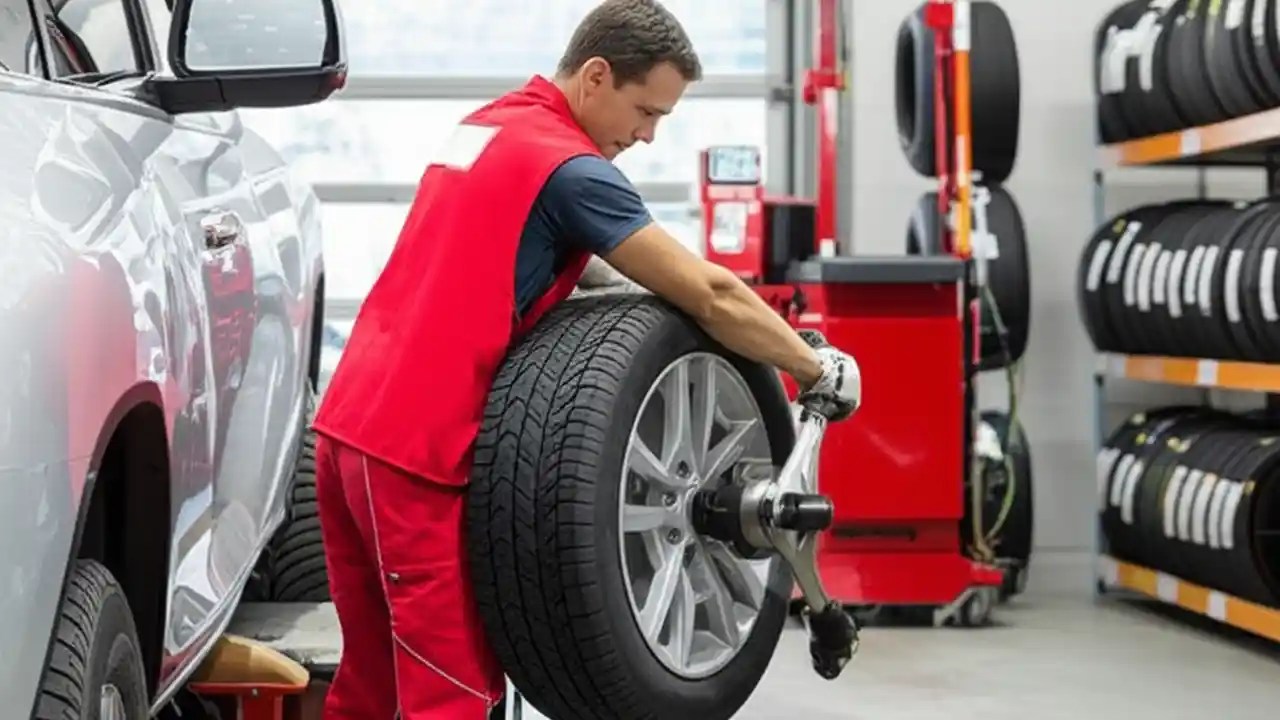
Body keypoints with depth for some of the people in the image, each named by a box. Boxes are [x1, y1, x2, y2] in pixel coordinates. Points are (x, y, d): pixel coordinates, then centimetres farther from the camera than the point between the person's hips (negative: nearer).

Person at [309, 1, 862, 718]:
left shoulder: (487, 127, 17)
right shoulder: (569, 166, -12)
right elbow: (711, 294, -13)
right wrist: (819, 368, -1)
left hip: (348, 423, 9)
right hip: (415, 448, -9)